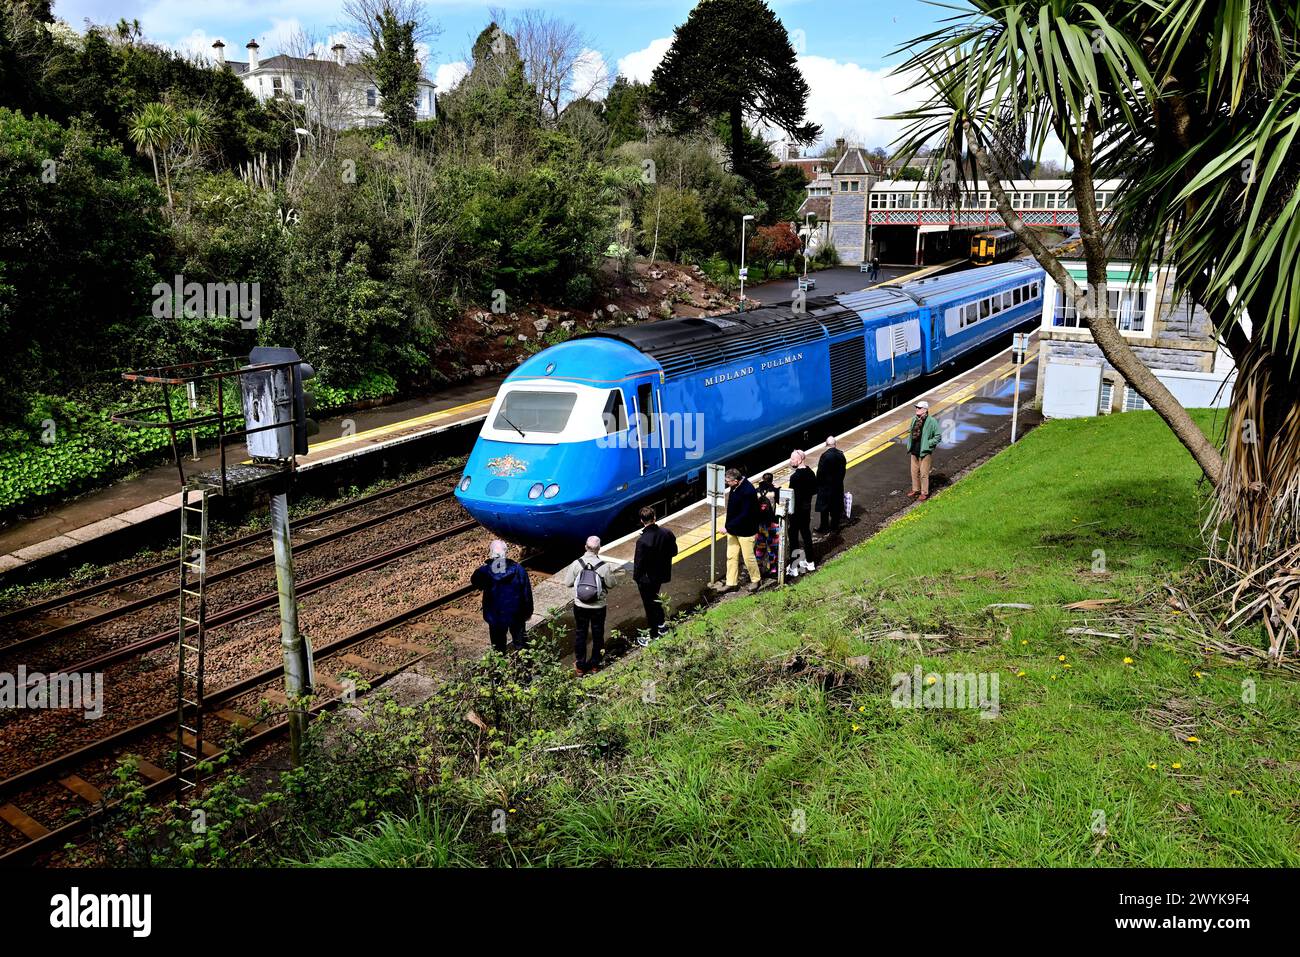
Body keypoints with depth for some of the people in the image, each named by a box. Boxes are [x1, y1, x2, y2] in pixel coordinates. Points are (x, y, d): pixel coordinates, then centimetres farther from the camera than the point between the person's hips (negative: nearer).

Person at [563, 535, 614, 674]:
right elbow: (609, 585, -7)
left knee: (580, 635, 16)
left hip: (580, 606, 1)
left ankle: (580, 665, 26)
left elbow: (567, 583, -5)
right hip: (598, 607, -1)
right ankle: (595, 664, 31)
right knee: (597, 635, 18)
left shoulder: (576, 564, -14)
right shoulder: (604, 566, -17)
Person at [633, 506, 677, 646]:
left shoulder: (642, 541, -30)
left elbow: (638, 563, -21)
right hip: (661, 574, 6)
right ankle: (661, 625, 47)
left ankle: (653, 637, 25)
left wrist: (636, 577, -5)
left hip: (646, 579, -6)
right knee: (655, 599, 31)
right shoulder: (667, 533, -14)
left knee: (650, 606, 11)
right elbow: (674, 551, 1)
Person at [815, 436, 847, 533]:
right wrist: (839, 480, 16)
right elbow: (843, 470, 4)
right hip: (838, 485, 5)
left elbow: (820, 471, -16)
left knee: (824, 507, 6)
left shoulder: (825, 455, -20)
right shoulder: (841, 455, -4)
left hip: (826, 485, -5)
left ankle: (824, 527, 12)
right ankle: (835, 526, 22)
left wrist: (818, 484, -5)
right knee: (836, 507, 14)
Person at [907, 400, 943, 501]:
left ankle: (924, 493, 13)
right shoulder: (914, 419, 5)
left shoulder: (931, 422, -14)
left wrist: (928, 443, -14)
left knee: (924, 473, 1)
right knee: (914, 472, 16)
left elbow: (938, 436, -10)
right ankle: (915, 490, 31)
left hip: (924, 452, -6)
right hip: (914, 451, 6)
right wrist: (909, 445, 11)